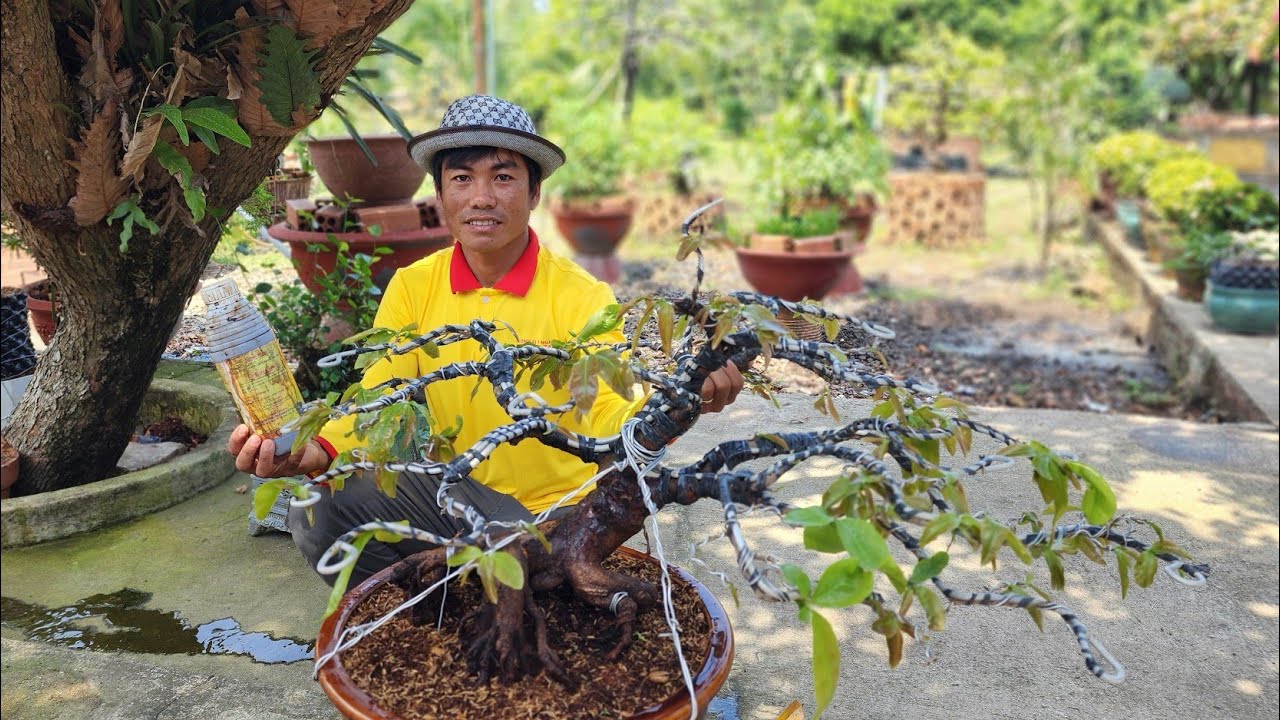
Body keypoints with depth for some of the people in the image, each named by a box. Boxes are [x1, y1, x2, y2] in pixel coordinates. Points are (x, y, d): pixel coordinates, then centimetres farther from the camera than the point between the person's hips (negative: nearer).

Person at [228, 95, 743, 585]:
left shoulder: (581, 299, -14)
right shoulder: (411, 289, -4)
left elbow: (611, 419, -24)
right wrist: (318, 452, -32)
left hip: (554, 510, -3)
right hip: (451, 491, 3)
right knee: (317, 512, -20)